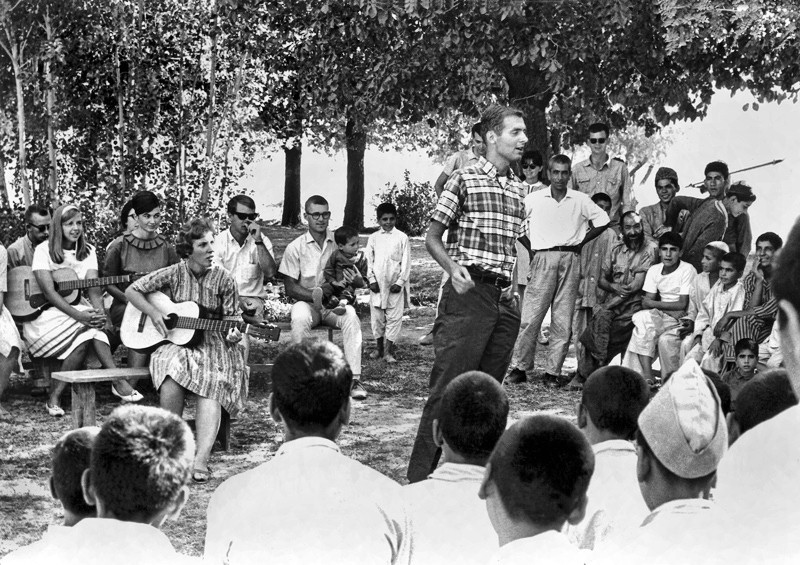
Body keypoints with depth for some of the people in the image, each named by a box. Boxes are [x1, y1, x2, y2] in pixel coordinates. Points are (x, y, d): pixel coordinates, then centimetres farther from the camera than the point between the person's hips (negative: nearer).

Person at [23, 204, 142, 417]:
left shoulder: (87, 251, 9)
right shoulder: (44, 251, -6)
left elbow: (93, 288, -4)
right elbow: (49, 292, -18)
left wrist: (101, 313, -26)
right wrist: (79, 315, -31)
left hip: (78, 309, 5)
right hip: (46, 315, -5)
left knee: (94, 326, -30)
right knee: (89, 329, -32)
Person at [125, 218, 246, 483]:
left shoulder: (222, 279, 0)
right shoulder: (174, 274, -1)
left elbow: (232, 317, 6)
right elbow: (132, 290, 6)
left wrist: (233, 333, -17)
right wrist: (153, 313, -8)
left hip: (211, 344, 0)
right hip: (173, 342, 0)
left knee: (211, 383, -30)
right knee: (172, 373, -34)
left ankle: (201, 460, -40)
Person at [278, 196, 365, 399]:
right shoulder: (295, 247, -1)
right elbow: (291, 288, -4)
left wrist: (351, 281, -16)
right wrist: (317, 296, -19)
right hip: (306, 301, -1)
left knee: (351, 317, -32)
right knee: (300, 319, -36)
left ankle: (355, 378, -34)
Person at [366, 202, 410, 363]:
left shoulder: (402, 238, 0)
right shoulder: (373, 238, 6)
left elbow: (406, 262, -1)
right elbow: (369, 260, 7)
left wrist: (400, 282, -8)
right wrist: (372, 280, -3)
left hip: (395, 285, -2)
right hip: (378, 284, 2)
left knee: (394, 317, -3)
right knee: (377, 317, 6)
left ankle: (389, 350, 0)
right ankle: (379, 348, 18)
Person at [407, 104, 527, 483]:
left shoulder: (518, 187, 15)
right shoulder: (464, 180, -4)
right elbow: (432, 239, 0)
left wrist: (512, 287, 12)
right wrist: (454, 268, -16)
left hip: (504, 299, 6)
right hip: (468, 294, -6)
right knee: (448, 389, -9)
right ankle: (419, 480, -5)